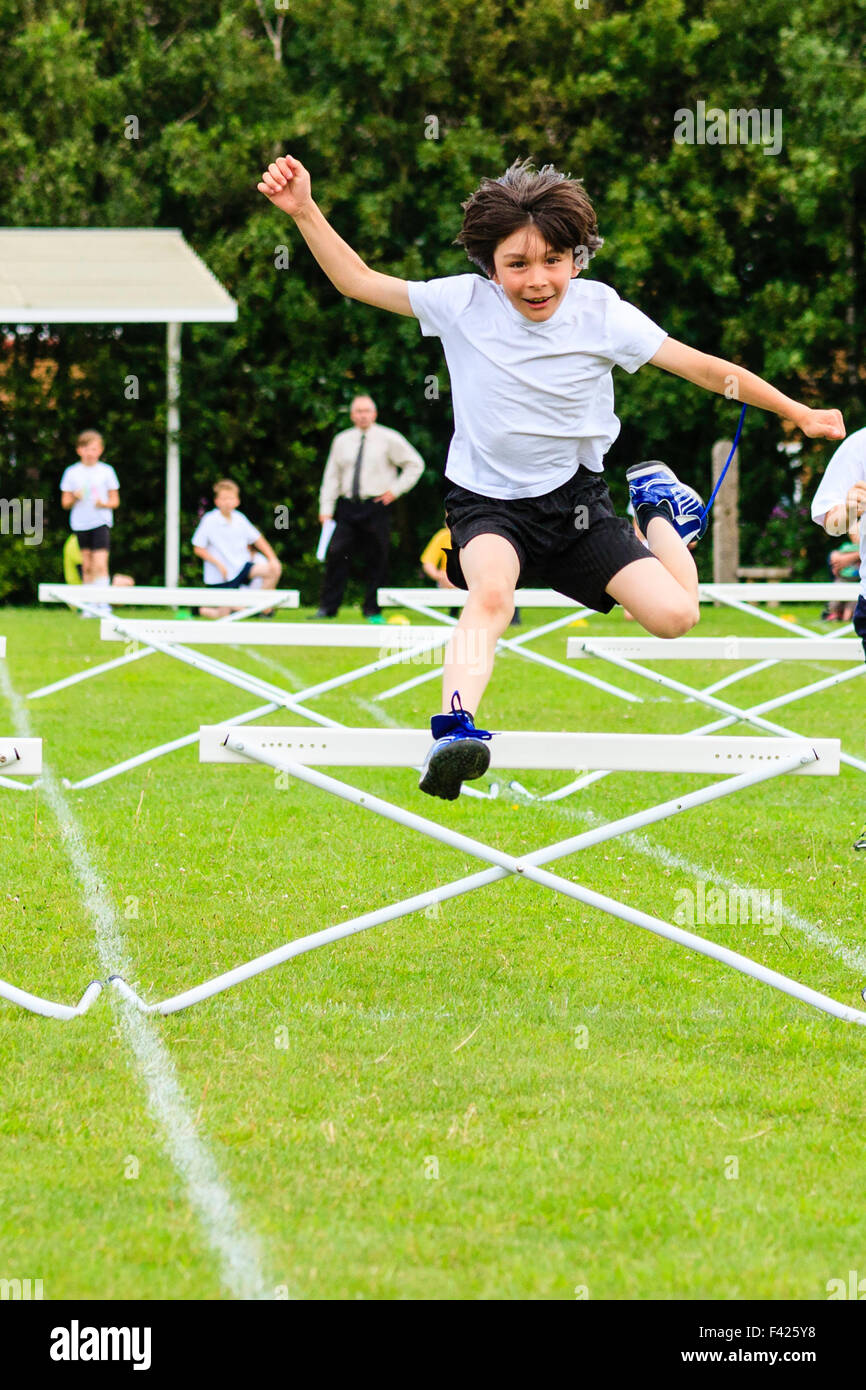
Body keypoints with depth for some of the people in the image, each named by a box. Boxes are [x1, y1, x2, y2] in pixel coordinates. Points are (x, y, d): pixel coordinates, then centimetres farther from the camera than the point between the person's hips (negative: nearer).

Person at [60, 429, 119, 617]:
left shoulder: (106, 471, 3)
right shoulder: (72, 473, 7)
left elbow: (115, 501, 5)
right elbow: (65, 503, 8)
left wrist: (104, 504, -16)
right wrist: (74, 498, -13)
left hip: (101, 522, -3)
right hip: (80, 523, 3)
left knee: (100, 564, -14)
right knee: (87, 566, 6)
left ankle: (103, 604, -16)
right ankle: (90, 605, 12)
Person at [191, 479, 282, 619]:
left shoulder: (240, 519, 1)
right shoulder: (209, 521, -12)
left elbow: (257, 539, 9)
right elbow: (198, 549, -9)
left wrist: (272, 559, -3)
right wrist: (218, 564, -17)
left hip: (241, 565, 4)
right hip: (221, 575, -4)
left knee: (275, 569, -18)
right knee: (223, 615, -5)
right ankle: (201, 610, 28)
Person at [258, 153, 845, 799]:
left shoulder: (600, 312, -12)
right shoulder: (464, 303, -12)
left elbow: (706, 368, -5)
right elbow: (359, 280, -3)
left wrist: (799, 413, 0)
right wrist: (305, 212, -16)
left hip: (575, 501, 2)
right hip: (487, 501, -2)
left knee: (675, 616, -9)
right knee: (492, 591, -36)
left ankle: (656, 502, 23)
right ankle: (454, 731, -53)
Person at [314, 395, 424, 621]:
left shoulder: (389, 439, 1)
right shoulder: (342, 441, 12)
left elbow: (415, 464, 6)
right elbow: (331, 476, 13)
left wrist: (396, 490, -2)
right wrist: (326, 508, 4)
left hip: (376, 507, -3)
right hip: (347, 508, 3)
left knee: (376, 560, -1)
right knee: (336, 554, -8)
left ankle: (373, 611, 8)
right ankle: (327, 608, -4)